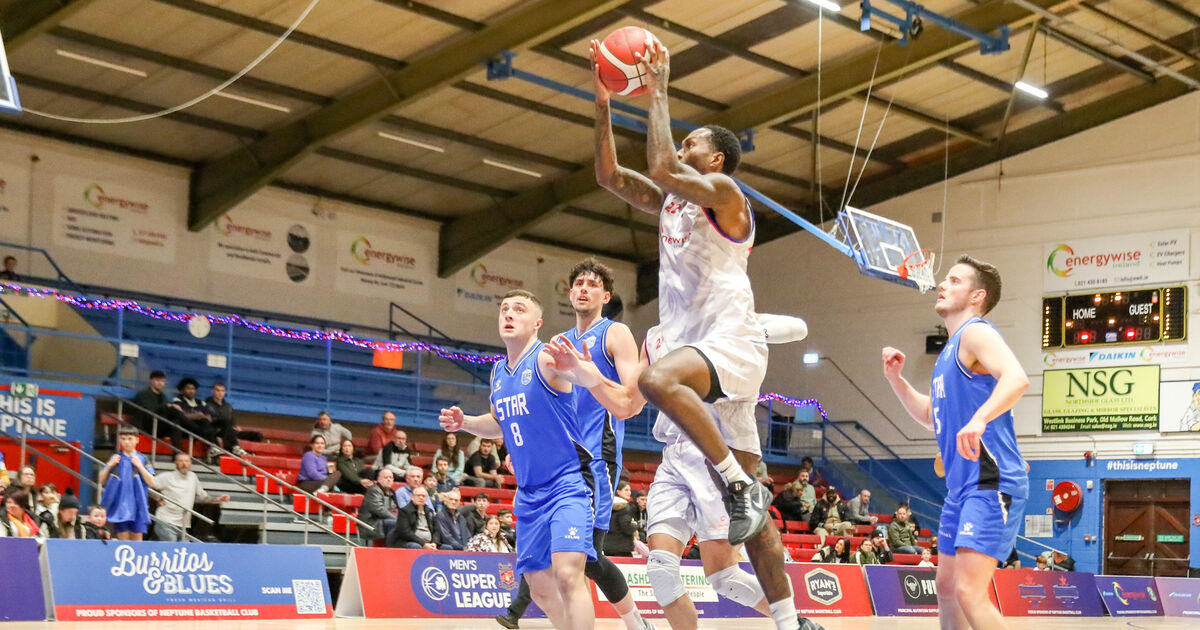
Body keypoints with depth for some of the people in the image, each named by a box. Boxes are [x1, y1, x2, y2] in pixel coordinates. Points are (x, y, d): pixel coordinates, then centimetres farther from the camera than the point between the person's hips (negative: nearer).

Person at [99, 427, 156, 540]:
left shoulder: (143, 459, 4)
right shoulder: (115, 458, 9)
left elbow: (151, 483, -2)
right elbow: (102, 481, 11)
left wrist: (139, 466, -10)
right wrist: (109, 465, -3)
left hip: (137, 504, -1)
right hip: (120, 504, 1)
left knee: (137, 539, 0)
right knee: (123, 538, -1)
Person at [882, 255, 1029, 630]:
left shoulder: (976, 332, -10)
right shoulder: (950, 350, 20)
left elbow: (1016, 377, -29)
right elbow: (931, 416, 31)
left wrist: (979, 419, -44)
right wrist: (896, 379, 18)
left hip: (991, 483, -11)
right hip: (961, 486, 11)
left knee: (969, 592, -19)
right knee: (947, 587, 16)